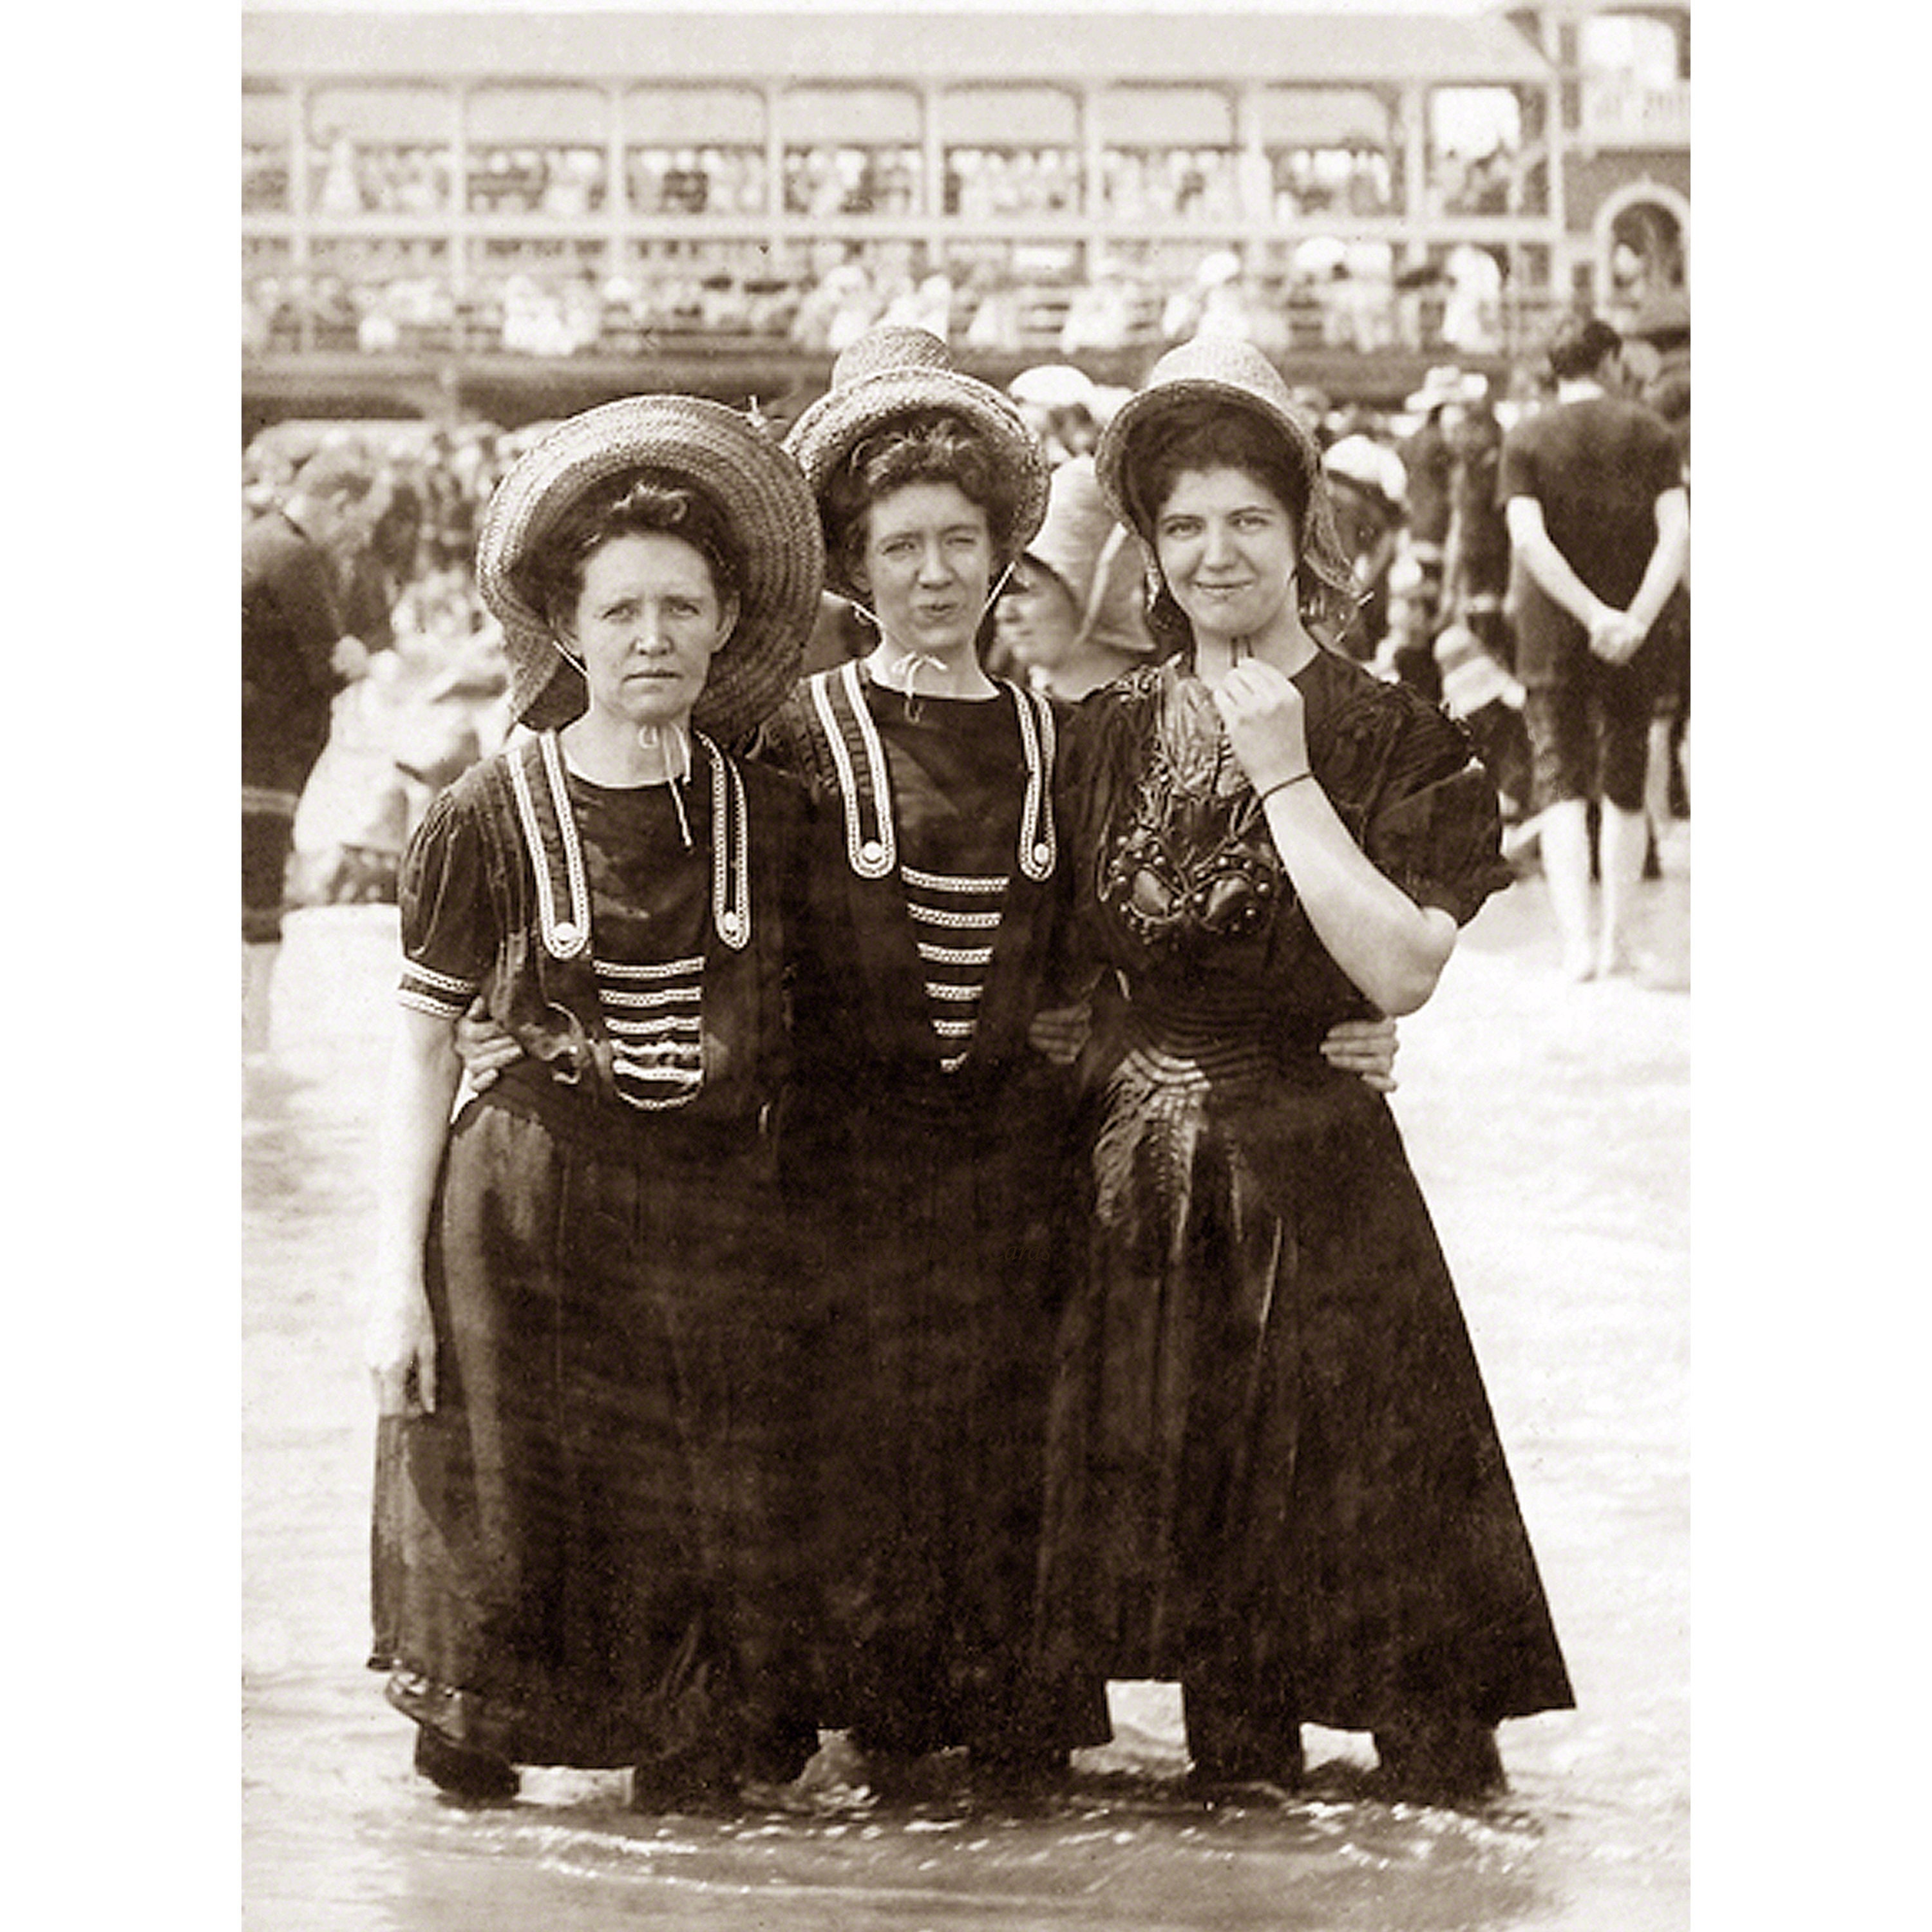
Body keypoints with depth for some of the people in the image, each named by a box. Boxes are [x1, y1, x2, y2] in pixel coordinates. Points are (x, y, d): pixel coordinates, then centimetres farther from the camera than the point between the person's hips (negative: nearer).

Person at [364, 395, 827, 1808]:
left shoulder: (766, 815, 4)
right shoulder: (489, 818, -4)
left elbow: (790, 1041, 13)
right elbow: (424, 1052, 0)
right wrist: (397, 1277, -5)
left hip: (720, 1213, 3)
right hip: (523, 1213, -2)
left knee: (712, 1553, 3)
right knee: (518, 1536, -1)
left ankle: (685, 1761, 19)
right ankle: (470, 1765, 17)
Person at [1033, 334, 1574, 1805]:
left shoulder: (1399, 742, -4)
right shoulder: (1113, 734, 9)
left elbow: (1401, 970, -17)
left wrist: (1283, 780, -16)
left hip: (1322, 1179, -4)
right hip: (1148, 1175, 4)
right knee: (1196, 1567, 9)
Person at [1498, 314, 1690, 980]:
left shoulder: (1526, 439, -1)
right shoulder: (1647, 432, 1)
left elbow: (1530, 541, -14)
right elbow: (1677, 532, -12)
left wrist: (1594, 616, -18)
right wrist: (1637, 618, -19)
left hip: (1552, 632, -1)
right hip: (1634, 640, 1)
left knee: (1561, 784, -1)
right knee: (1625, 786, 15)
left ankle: (1575, 939, -18)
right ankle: (1617, 939, 17)